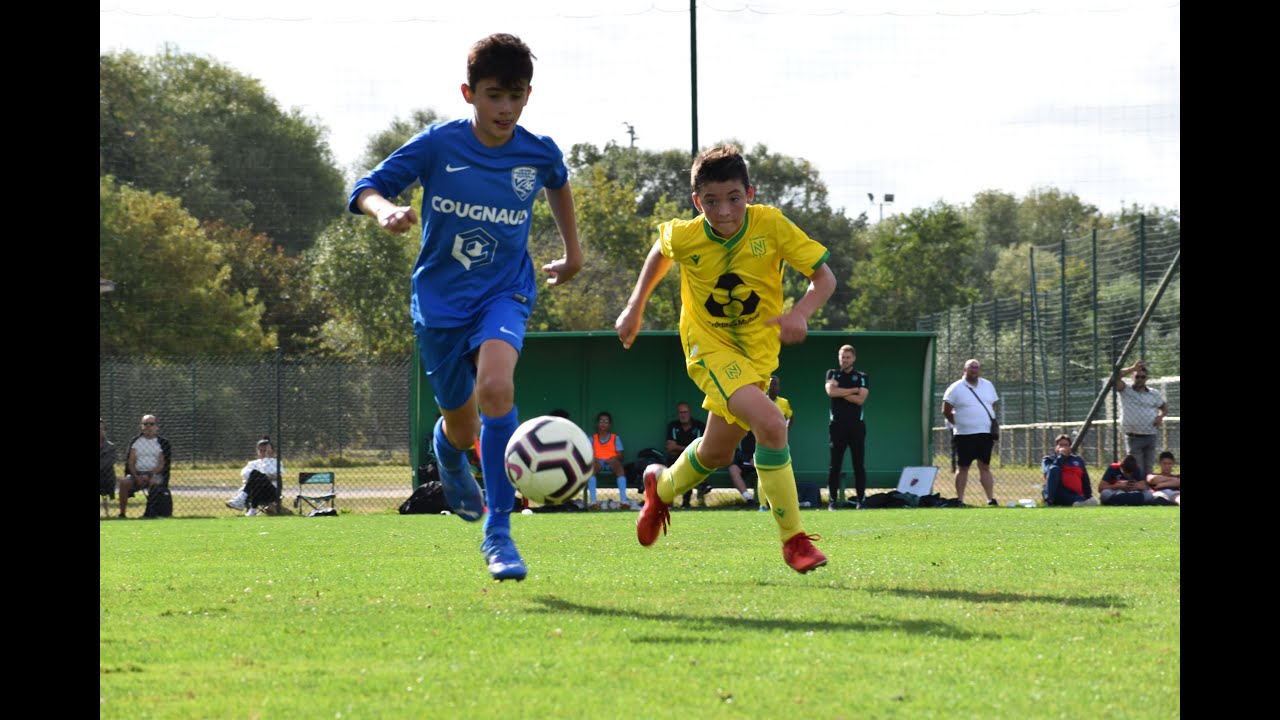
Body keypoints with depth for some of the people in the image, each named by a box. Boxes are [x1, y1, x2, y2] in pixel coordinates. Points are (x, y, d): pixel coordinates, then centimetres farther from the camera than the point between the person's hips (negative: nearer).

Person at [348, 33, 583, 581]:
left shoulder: (539, 154, -5)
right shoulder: (438, 145, -11)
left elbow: (559, 184, 20)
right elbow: (366, 188, -10)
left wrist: (572, 249, 26)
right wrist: (384, 210, -32)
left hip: (504, 293, 0)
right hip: (440, 299, 0)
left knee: (496, 385, -30)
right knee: (462, 426, 10)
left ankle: (498, 532, -23)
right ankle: (448, 456, 54)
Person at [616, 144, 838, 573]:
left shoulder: (772, 226, -19)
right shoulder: (684, 236, -17)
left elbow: (824, 277, -14)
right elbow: (661, 251, 8)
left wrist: (801, 313, -33)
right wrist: (635, 308, 10)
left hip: (758, 350, 3)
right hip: (709, 347, -3)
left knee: (717, 453, 16)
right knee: (769, 422, -27)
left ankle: (663, 486, 51)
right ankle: (794, 540, -18)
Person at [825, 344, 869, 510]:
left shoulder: (861, 377, 10)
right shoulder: (833, 374, 12)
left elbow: (860, 399, -5)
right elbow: (831, 391, -9)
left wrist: (841, 393, -6)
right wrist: (853, 390, -6)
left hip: (856, 425, 0)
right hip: (837, 424, 0)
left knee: (859, 465, -1)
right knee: (835, 464, -2)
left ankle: (861, 499, 3)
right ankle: (832, 500, 1)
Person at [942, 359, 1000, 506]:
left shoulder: (988, 386, 13)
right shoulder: (956, 388, -2)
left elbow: (993, 407, 21)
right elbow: (946, 411, 1)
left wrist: (993, 427, 12)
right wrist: (960, 424, 0)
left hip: (985, 434, 4)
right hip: (965, 435, -4)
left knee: (985, 466, 4)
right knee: (962, 467, 0)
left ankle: (991, 498, 1)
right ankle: (959, 499, 3)